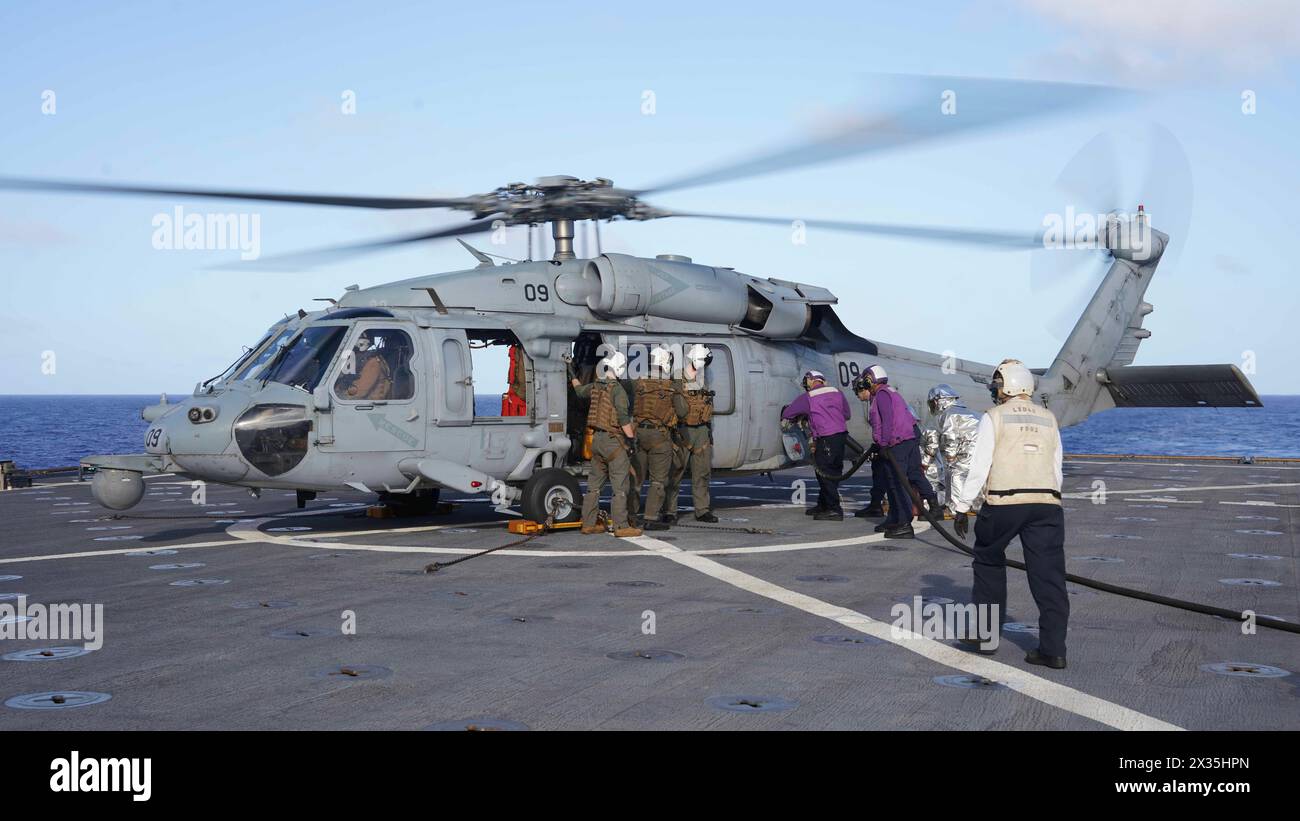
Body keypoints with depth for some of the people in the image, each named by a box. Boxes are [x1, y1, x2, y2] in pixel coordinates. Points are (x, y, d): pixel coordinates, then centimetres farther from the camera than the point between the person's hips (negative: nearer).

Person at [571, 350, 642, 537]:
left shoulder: (596, 386, 9)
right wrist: (632, 439, -12)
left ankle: (588, 523, 17)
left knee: (594, 484, 14)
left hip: (597, 439, 8)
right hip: (613, 440, -8)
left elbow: (580, 390, 31)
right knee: (620, 486, -5)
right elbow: (624, 419, -20)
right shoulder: (618, 390, -15)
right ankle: (621, 527, -7)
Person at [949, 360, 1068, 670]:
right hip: (1047, 504, 3)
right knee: (1048, 574, 1)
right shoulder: (1048, 419, 16)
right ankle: (1053, 649, -3)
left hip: (1004, 503, -3)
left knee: (989, 562, 18)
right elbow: (1056, 469, 18)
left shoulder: (994, 417, 1)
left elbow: (978, 467, -4)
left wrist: (961, 507, 2)